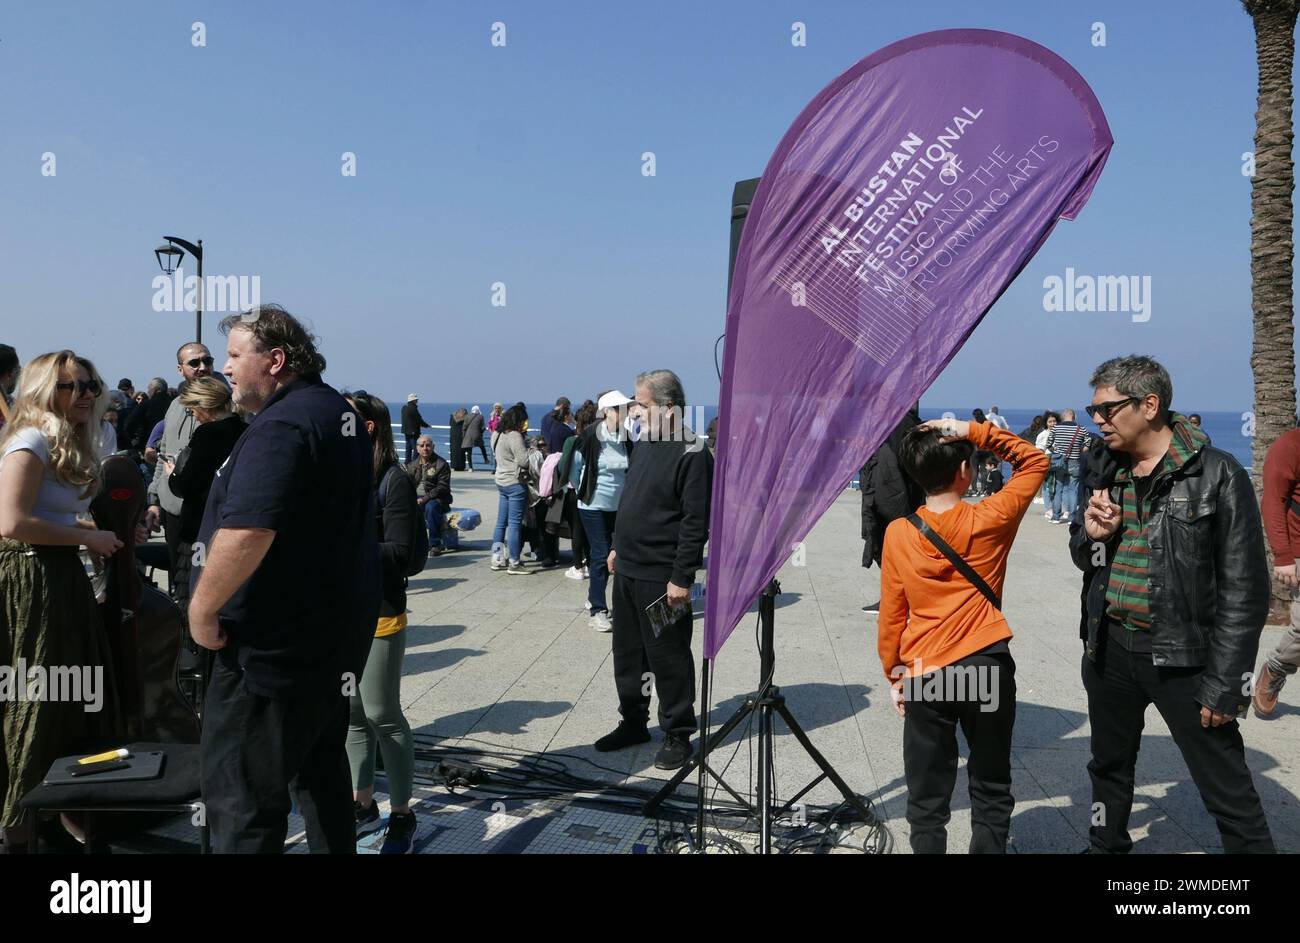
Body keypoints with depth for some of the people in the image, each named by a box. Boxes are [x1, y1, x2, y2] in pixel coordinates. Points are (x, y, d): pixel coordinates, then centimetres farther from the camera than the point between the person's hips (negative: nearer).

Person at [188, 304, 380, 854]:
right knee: (321, 763, 22)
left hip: (276, 644, -10)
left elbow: (246, 531, -32)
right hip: (339, 630, 10)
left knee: (241, 797, -1)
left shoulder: (280, 426, -21)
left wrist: (203, 610, -20)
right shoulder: (340, 411, 10)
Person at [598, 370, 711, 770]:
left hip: (661, 577, -9)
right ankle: (633, 722, 32)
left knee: (668, 658, 3)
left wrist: (682, 577, -20)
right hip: (627, 570, 9)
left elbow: (696, 523, -19)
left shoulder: (692, 454, -17)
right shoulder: (643, 444, 11)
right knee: (627, 651, 17)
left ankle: (677, 734, 17)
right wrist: (618, 546, 21)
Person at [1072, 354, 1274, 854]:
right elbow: (1083, 555, 17)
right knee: (1109, 766, 21)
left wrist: (1224, 685, -14)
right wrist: (1090, 535, -8)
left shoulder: (1217, 475, -13)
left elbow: (1244, 590, -13)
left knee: (1228, 791, 1)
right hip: (1109, 648, 6)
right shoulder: (1107, 472, 6)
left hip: (1181, 657, -6)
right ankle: (1105, 845, 40)